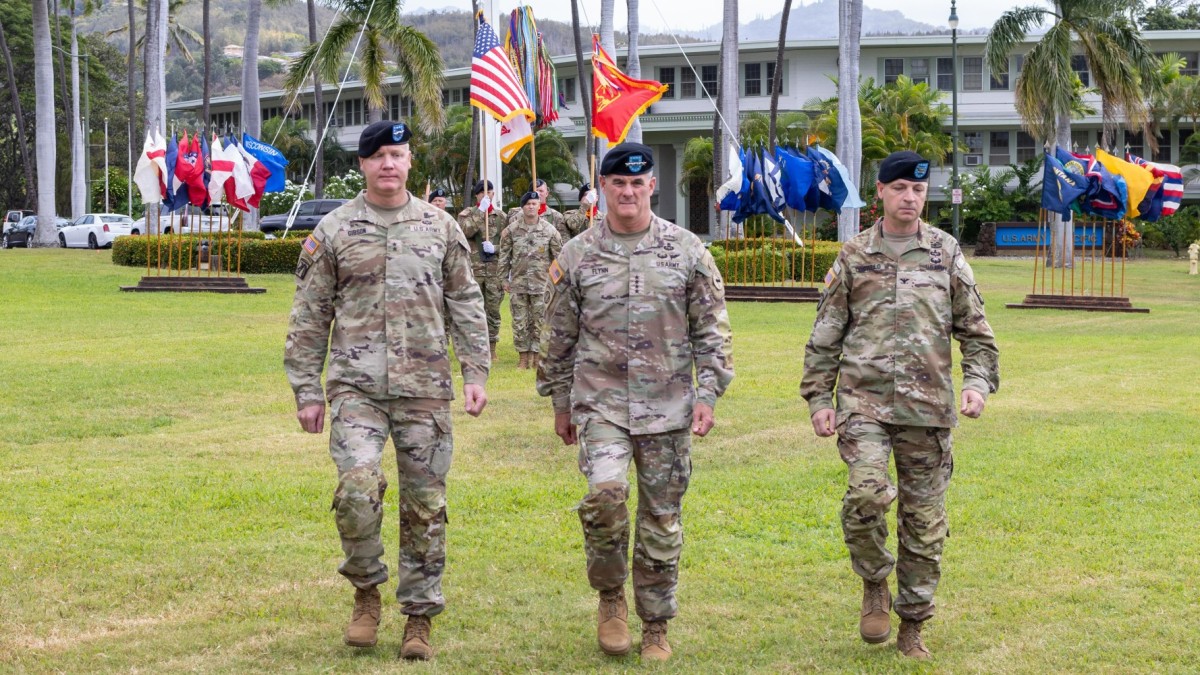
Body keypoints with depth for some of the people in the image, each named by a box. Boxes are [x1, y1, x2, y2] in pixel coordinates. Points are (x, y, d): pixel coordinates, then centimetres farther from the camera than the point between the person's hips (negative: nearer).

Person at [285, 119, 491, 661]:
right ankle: (366, 592, 4)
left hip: (425, 387, 2)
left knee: (425, 504, 4)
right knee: (357, 486, -19)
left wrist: (475, 373, 3)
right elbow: (309, 317, 6)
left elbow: (466, 305, 11)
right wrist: (306, 391, 3)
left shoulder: (440, 227, 8)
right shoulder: (333, 231, 4)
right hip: (356, 387, -2)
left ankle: (419, 616, 16)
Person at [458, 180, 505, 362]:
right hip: (473, 268, -2)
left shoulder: (501, 217, 11)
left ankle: (492, 349, 12)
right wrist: (480, 211, -16)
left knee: (493, 309, 5)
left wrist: (495, 248, -9)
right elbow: (466, 231, -16)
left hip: (495, 269, 2)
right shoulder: (467, 214, 5)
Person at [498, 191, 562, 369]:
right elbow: (504, 255, 8)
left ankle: (536, 355, 10)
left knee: (539, 320, 2)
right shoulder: (511, 230, 2)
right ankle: (523, 356, 10)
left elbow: (558, 256, 6)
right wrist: (505, 279, 6)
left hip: (541, 282, -1)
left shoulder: (549, 230, 0)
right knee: (520, 320, 3)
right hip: (518, 282, 1)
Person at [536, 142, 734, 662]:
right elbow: (558, 336, 10)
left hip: (667, 405, 1)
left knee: (662, 521, 6)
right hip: (600, 401, -1)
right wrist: (560, 402, 11)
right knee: (605, 493, -23)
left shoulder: (687, 251, 2)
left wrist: (708, 393, -3)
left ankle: (656, 627, 20)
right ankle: (610, 595, 2)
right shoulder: (577, 256, 3)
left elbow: (711, 329, 5)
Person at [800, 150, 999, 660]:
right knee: (867, 493, -22)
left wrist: (978, 382, -3)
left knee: (925, 518, 5)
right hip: (864, 400, -1)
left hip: (928, 406, 1)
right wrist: (818, 399, 4)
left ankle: (912, 624, 19)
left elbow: (975, 330, 12)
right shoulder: (853, 258, 7)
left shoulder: (946, 254, 8)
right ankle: (875, 585, 5)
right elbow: (825, 336, 10)